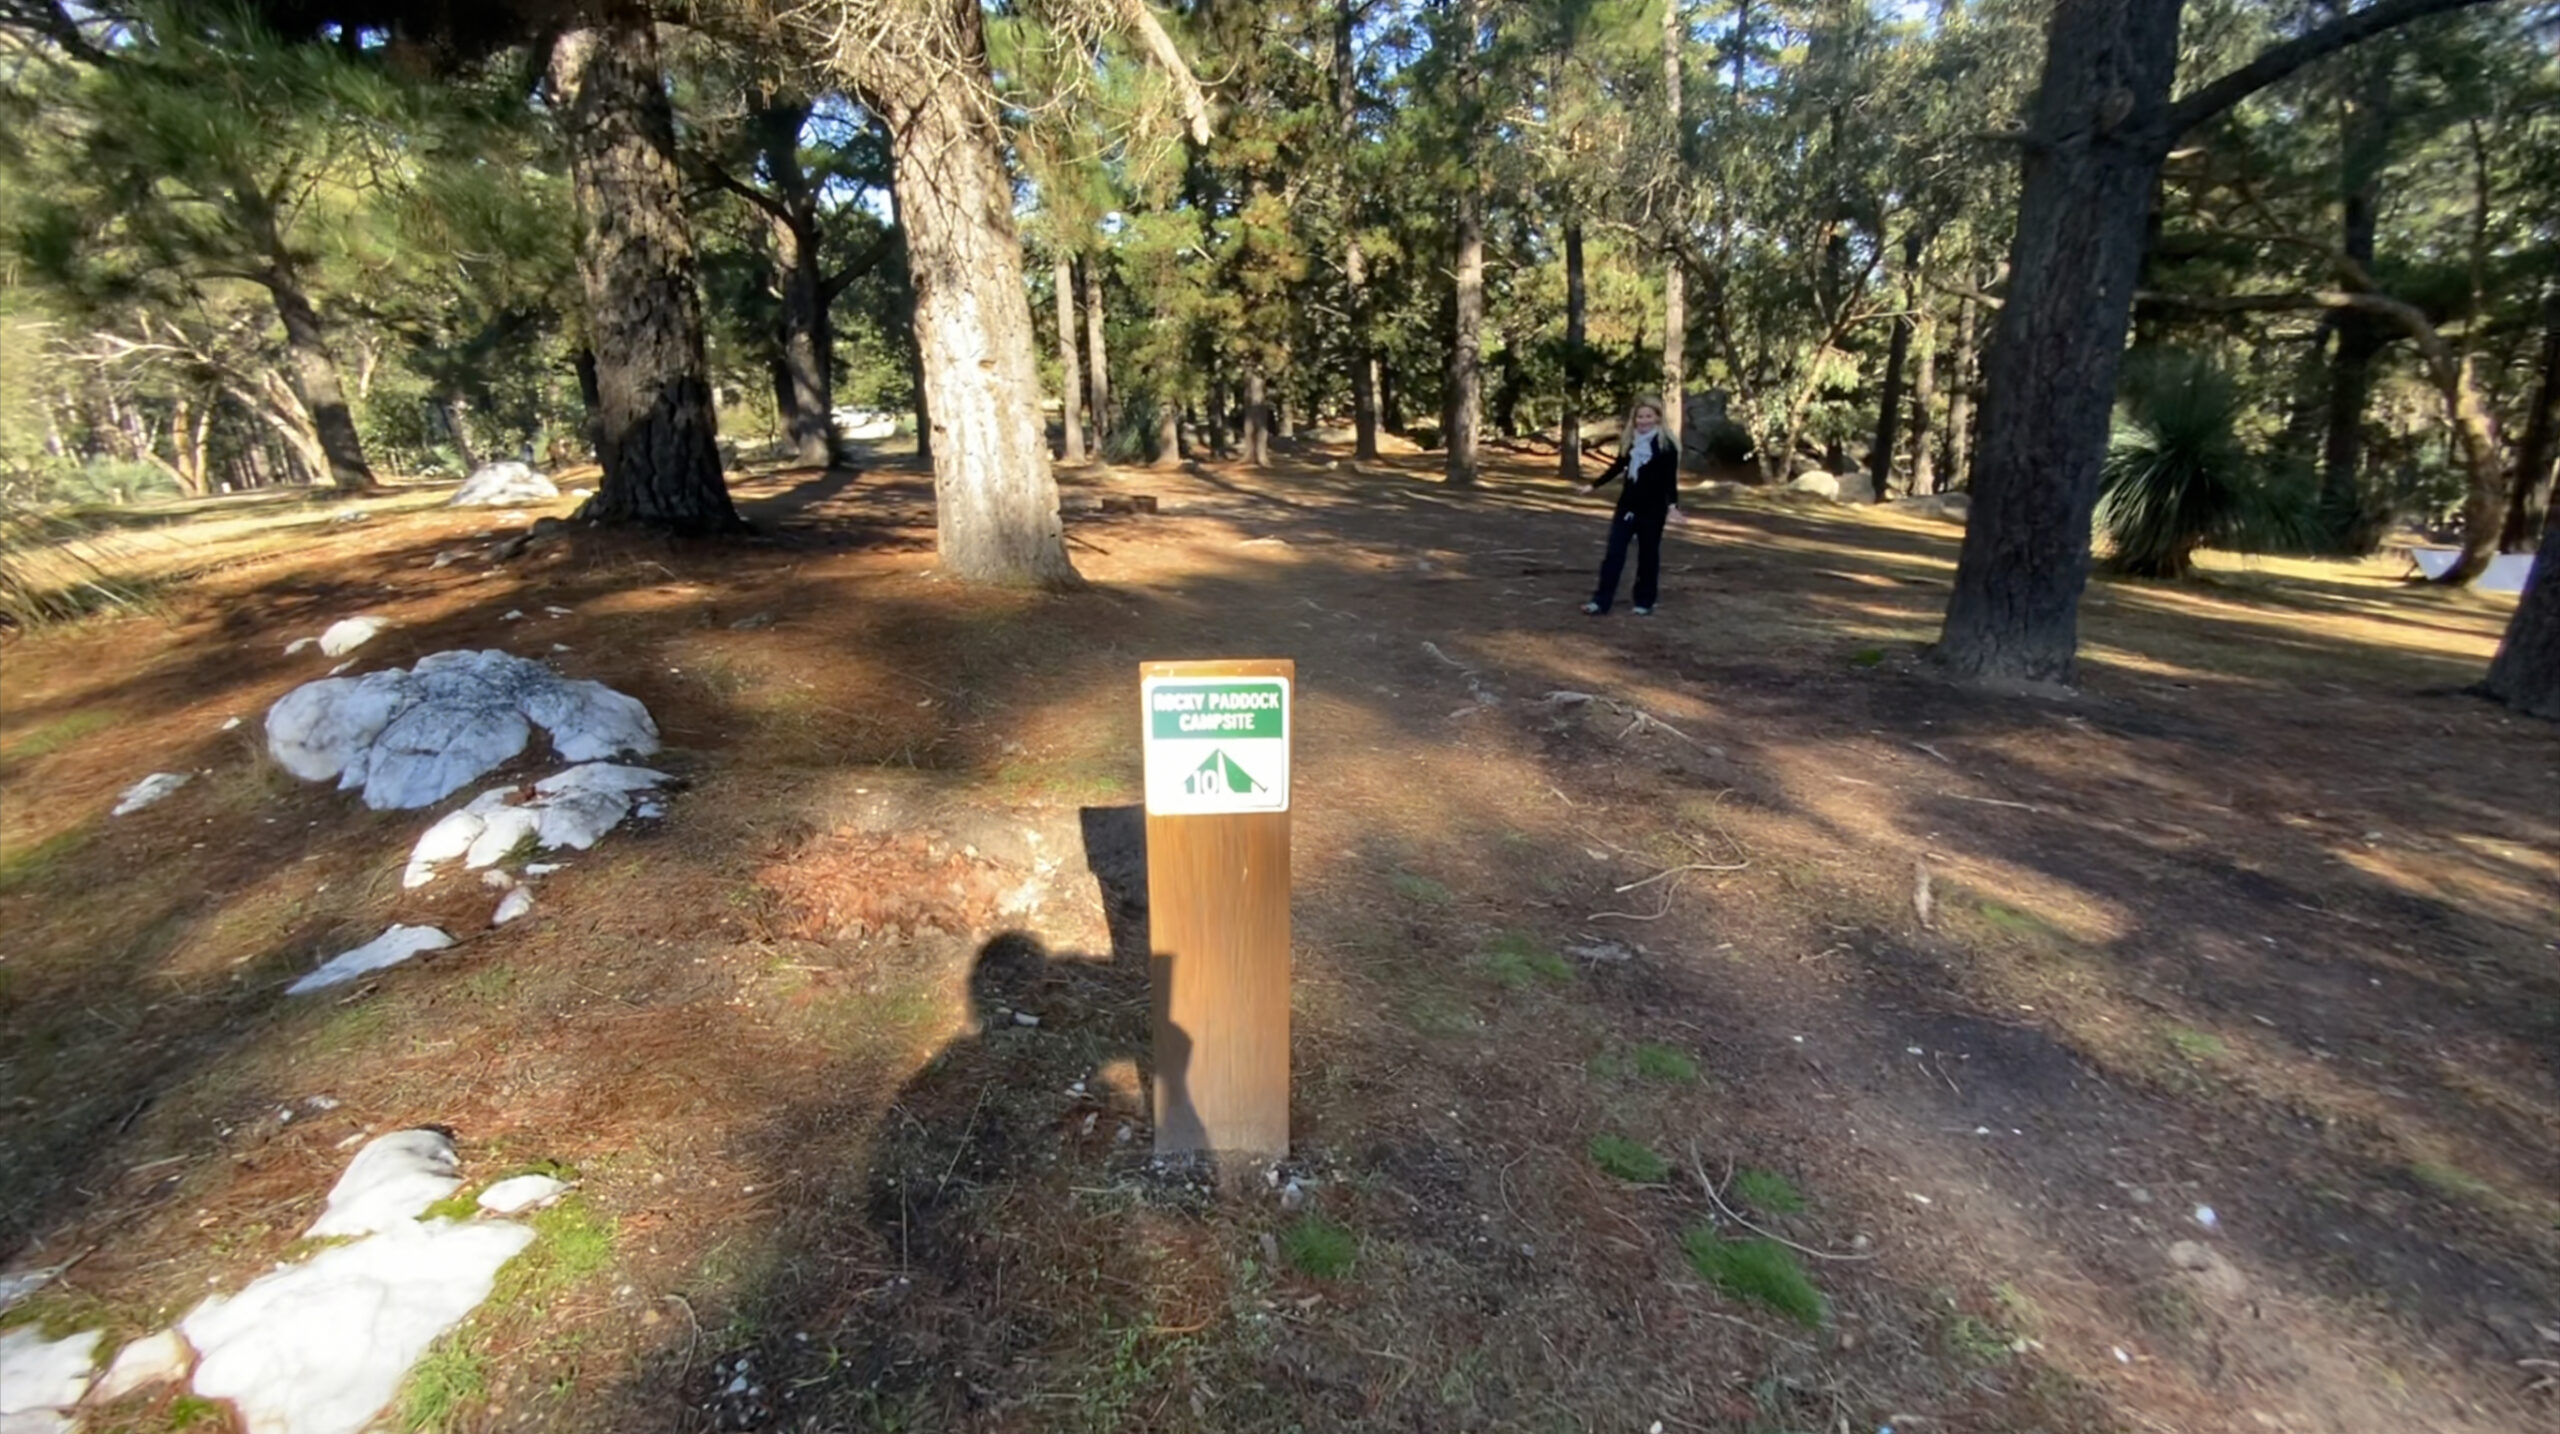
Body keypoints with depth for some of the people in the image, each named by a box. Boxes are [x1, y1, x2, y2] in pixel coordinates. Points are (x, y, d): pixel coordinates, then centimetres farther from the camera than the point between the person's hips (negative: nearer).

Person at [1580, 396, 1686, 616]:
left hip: (1652, 508, -5)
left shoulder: (1666, 445, -9)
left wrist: (1672, 504, -26)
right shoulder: (1629, 442, 6)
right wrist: (1594, 485, 26)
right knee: (1614, 552, 0)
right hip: (1627, 505, 5)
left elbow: (1670, 479, -13)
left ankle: (1644, 603, 16)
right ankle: (1602, 601, 1)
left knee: (1648, 555, 5)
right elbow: (1617, 467, 20)